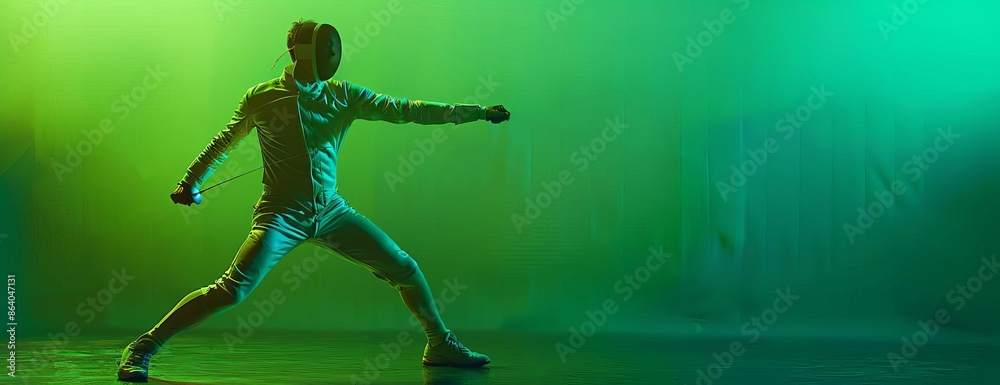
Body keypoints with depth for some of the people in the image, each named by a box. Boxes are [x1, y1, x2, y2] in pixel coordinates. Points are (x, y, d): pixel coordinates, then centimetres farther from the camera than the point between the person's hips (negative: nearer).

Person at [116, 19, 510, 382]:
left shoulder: (343, 94, 1)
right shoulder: (262, 96, -7)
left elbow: (405, 109, -2)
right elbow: (224, 143, 8)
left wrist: (478, 111, -7)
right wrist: (189, 183, 2)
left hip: (331, 211, 5)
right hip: (283, 215, -5)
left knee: (404, 269, 4)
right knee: (231, 291, -22)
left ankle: (440, 344, 23)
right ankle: (143, 347, -12)